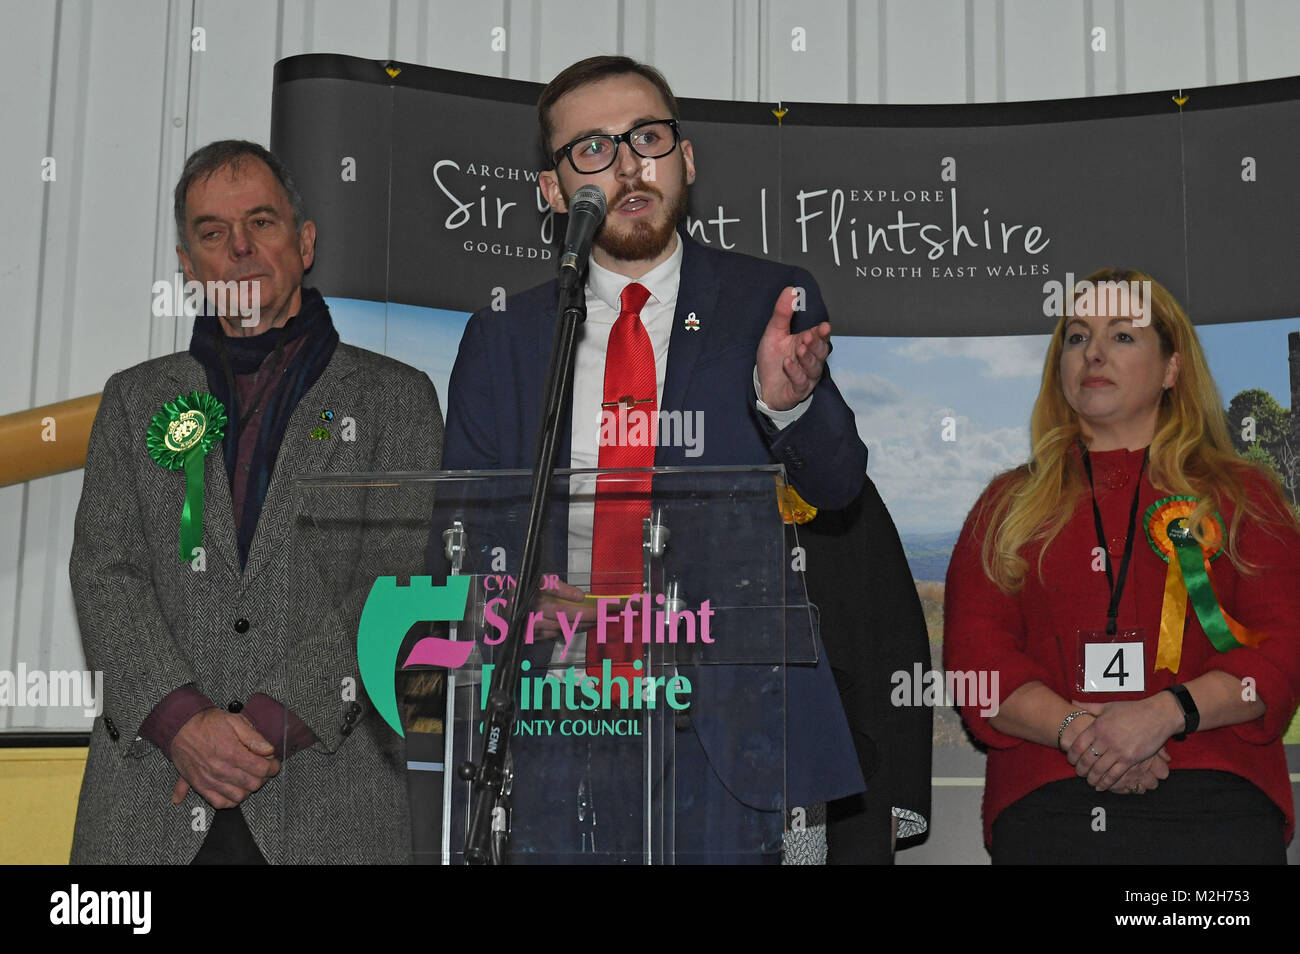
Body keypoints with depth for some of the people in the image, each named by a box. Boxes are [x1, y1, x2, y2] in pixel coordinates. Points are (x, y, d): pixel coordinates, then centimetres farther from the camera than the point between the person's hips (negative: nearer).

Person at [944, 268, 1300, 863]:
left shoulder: (1240, 495, 14)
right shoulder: (1008, 506, 16)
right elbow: (974, 653, 4)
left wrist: (1164, 713, -14)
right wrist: (1074, 730, -13)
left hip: (1213, 807, 0)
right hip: (1043, 808, 1)